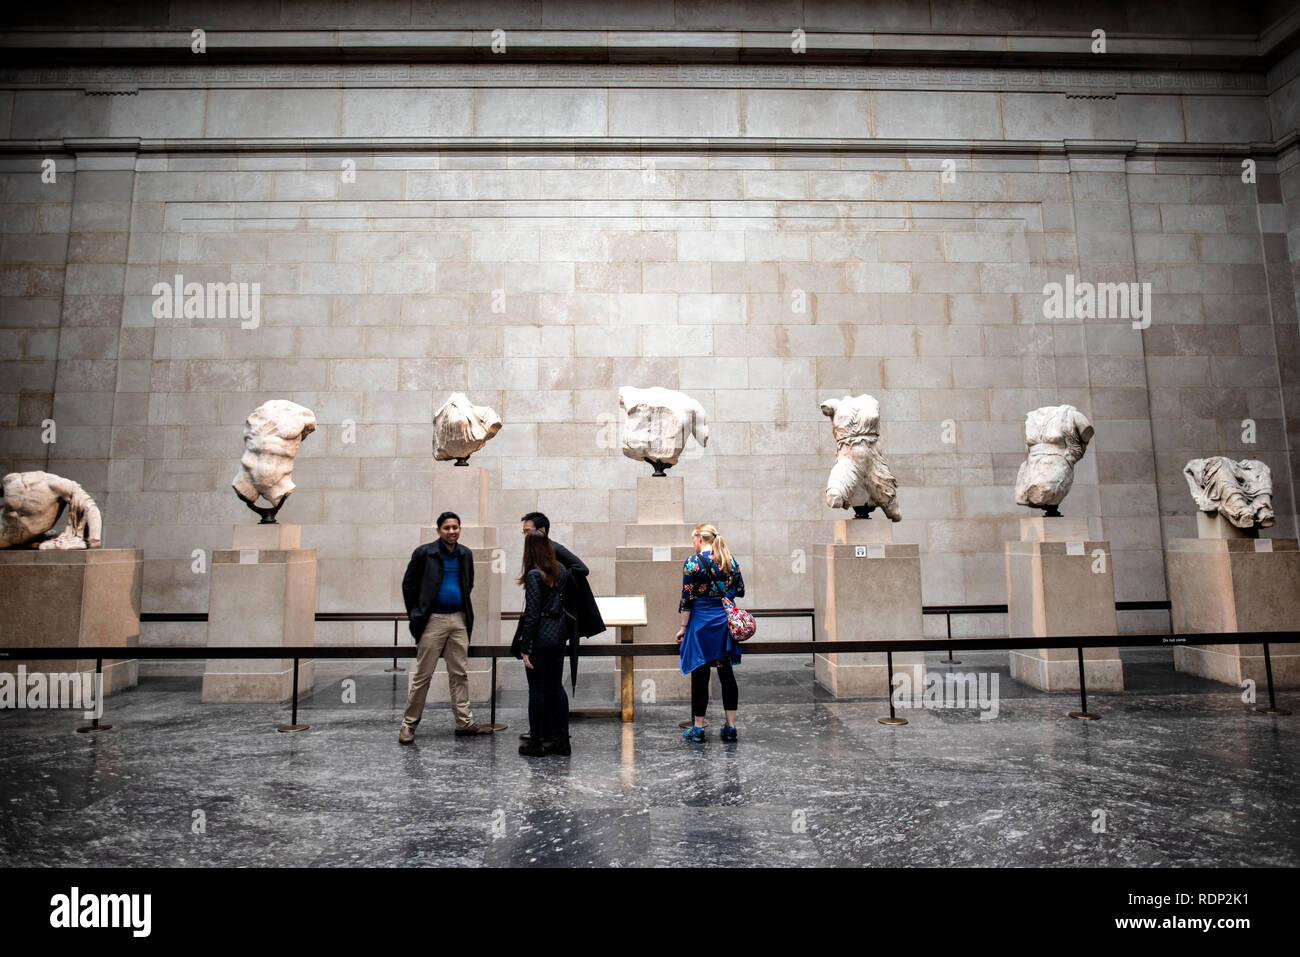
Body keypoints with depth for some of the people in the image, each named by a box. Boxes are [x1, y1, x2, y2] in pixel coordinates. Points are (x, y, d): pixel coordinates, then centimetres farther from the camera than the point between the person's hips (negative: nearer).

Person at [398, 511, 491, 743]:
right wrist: (415, 614, 1)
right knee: (422, 675, 0)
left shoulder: (465, 554, 9)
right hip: (434, 620, -4)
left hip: (459, 620, 4)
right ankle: (409, 724, 11)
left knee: (459, 673, 8)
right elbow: (408, 584, 2)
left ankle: (464, 722, 14)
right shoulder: (424, 553, -4)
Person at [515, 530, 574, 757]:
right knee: (556, 687, 13)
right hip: (558, 635, 7)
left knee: (537, 690, 3)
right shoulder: (561, 570, 7)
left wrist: (525, 648, -12)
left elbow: (532, 614, -15)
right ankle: (561, 740, 17)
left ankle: (536, 742, 12)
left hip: (540, 637, -7)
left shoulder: (534, 575, -14)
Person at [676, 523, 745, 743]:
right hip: (726, 622, 5)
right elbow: (740, 591, 11)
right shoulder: (730, 560, 5)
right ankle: (730, 727, 12)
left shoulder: (693, 562, -10)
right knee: (726, 672, 10)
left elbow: (687, 599, -11)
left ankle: (698, 728, 9)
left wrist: (683, 627, -3)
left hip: (701, 623, -5)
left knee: (700, 674, 2)